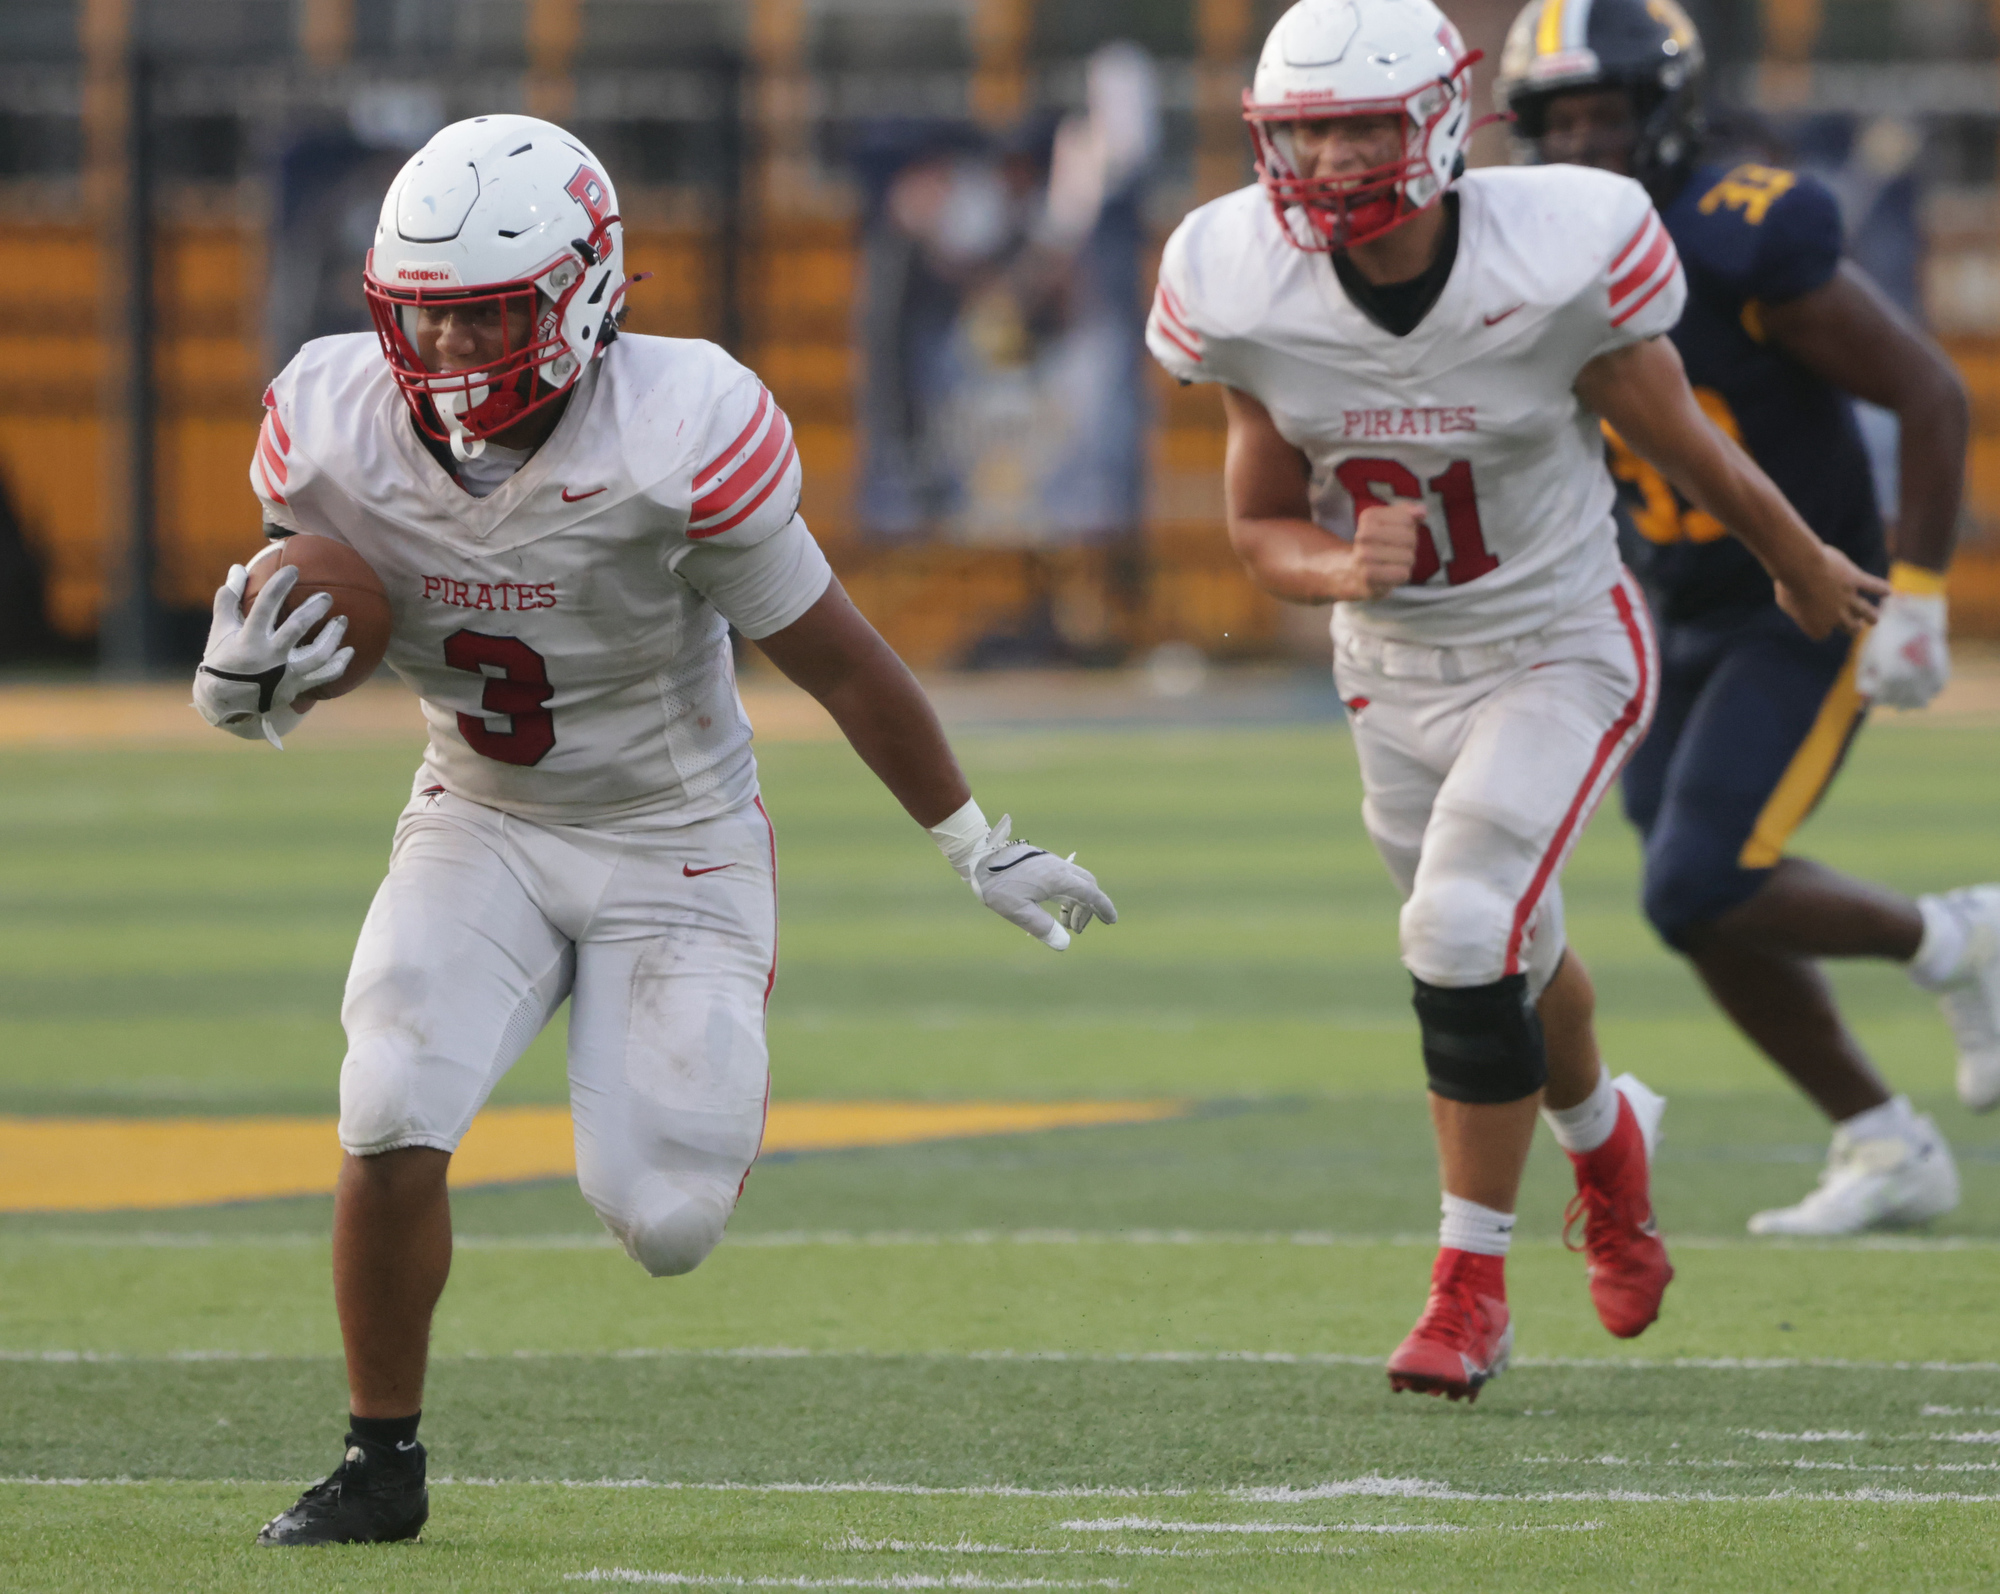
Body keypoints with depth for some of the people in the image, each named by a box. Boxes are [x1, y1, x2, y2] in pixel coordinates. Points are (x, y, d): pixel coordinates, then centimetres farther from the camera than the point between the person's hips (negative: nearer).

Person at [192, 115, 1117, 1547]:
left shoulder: (677, 444, -28)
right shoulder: (336, 435, -15)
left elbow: (840, 662, -15)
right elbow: (314, 646, 4)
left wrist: (980, 850, -5)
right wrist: (245, 685, -21)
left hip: (676, 846, -3)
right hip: (482, 825, 3)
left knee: (660, 1222, -8)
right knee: (393, 1125, -20)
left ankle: (723, 1074, 30)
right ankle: (383, 1464, 0)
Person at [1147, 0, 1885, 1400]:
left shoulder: (1557, 259, -25)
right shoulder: (1249, 293, -16)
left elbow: (1684, 448, -7)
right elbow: (1262, 526, -4)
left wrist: (1807, 573, 9)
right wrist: (1341, 569, -27)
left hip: (1560, 650, -4)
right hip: (1394, 667, 4)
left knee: (1465, 938, -21)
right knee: (1505, 960, 19)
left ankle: (1472, 1286, -7)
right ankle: (1604, 1139, 53)